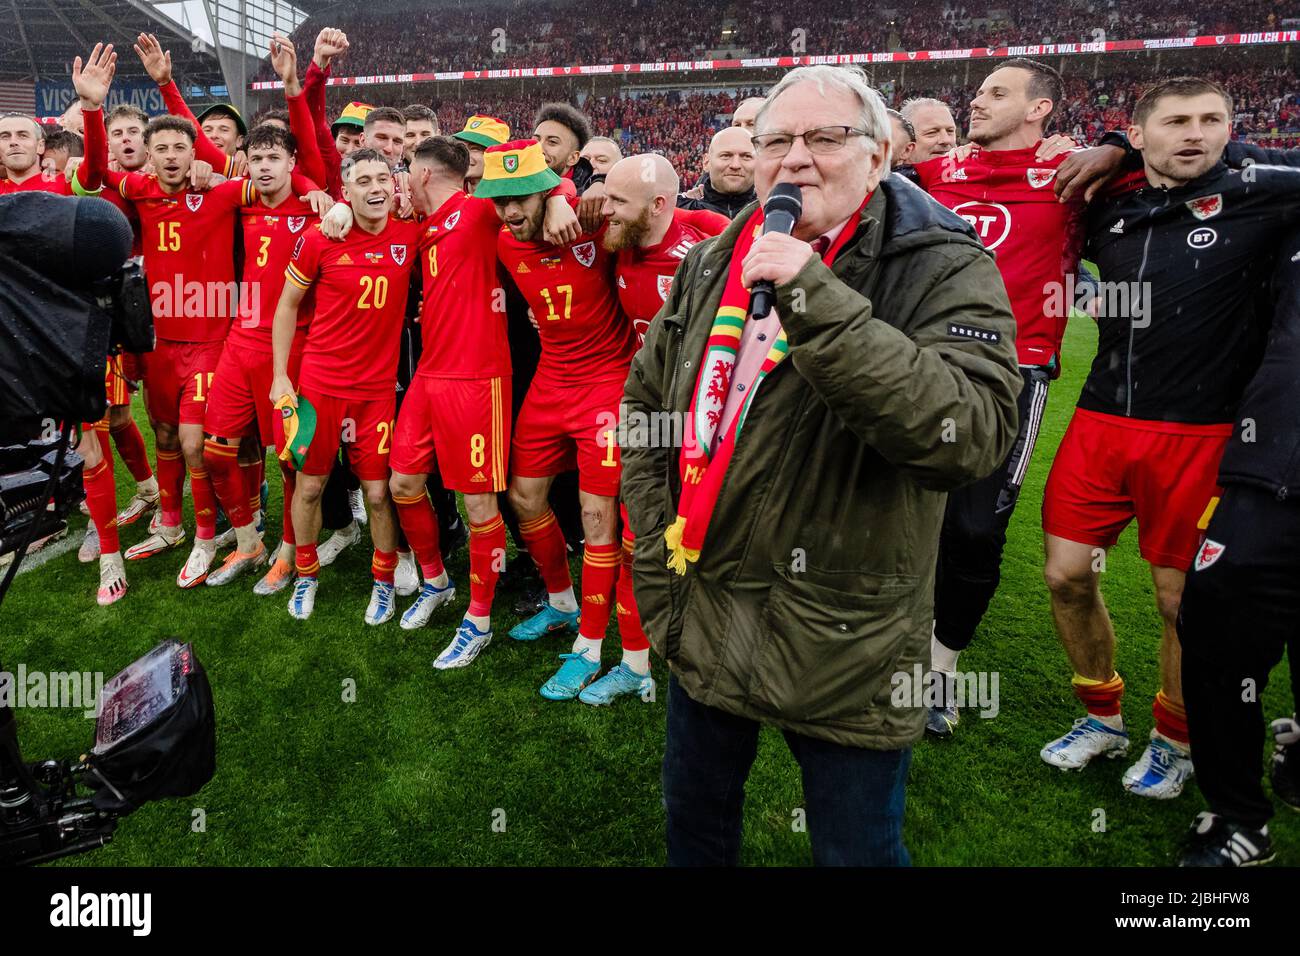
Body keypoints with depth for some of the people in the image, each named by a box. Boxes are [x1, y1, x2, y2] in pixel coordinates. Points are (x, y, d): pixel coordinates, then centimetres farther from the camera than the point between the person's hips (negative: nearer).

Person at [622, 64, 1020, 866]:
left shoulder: (944, 270, -12)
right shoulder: (708, 266, 6)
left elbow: (970, 435, -29)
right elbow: (644, 401, 14)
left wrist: (817, 302, -33)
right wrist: (658, 539, 6)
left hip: (846, 648, -5)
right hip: (703, 624, 5)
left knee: (856, 847, 16)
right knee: (694, 826, 26)